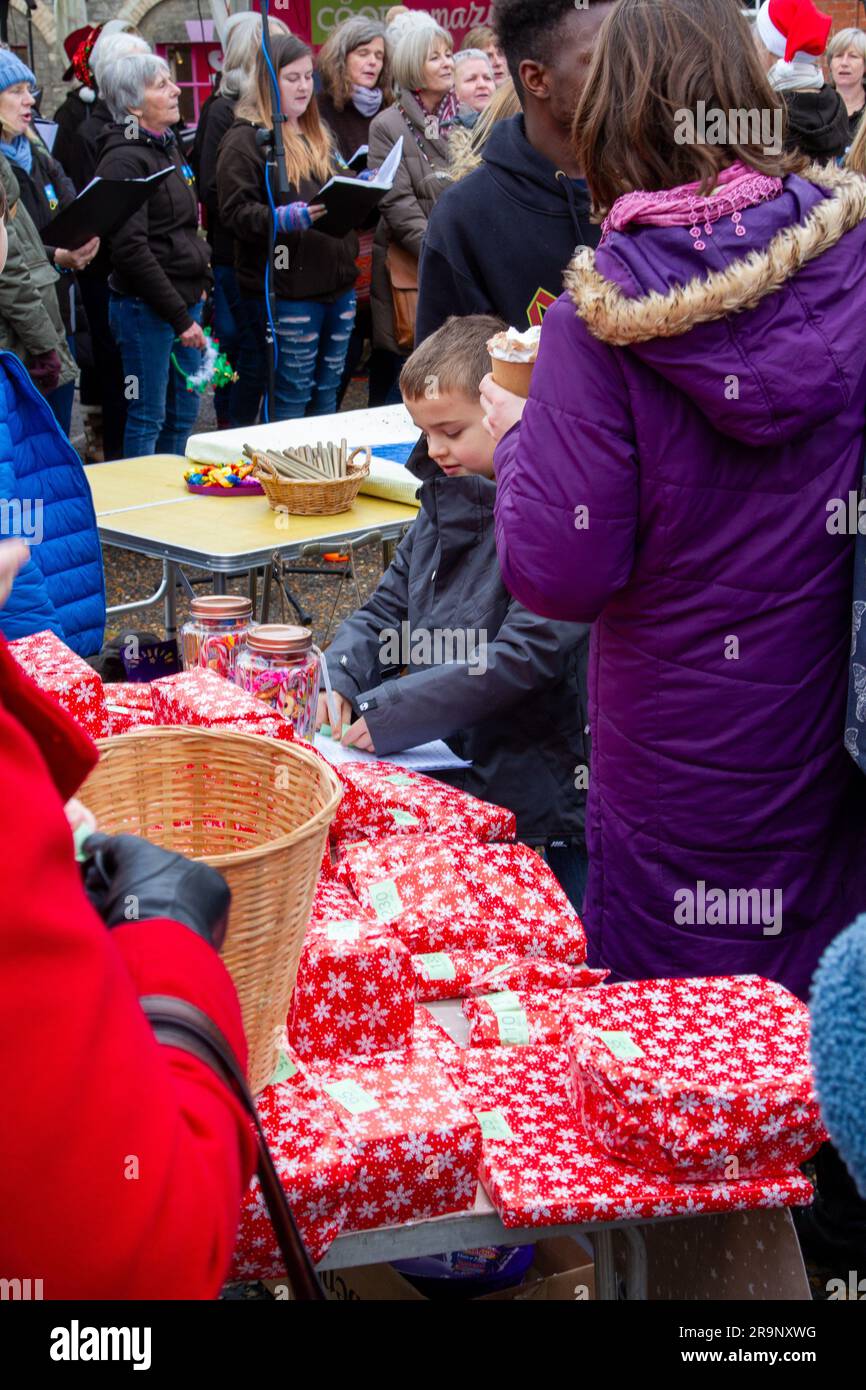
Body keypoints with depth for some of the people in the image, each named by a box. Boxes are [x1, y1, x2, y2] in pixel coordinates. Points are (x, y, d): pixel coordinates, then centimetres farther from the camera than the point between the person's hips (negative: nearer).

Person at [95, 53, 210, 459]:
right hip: (145, 305, -9)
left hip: (185, 299, 9)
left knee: (183, 413, 14)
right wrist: (180, 317, -19)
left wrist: (201, 281, 13)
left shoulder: (168, 147, 15)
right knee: (147, 418, -2)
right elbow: (132, 250, -19)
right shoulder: (124, 159, -14)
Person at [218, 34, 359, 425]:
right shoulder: (246, 139, -6)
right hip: (287, 290, -7)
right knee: (293, 393, -3)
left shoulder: (318, 136, 19)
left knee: (327, 391, 12)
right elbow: (236, 213, -14)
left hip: (337, 284, 7)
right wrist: (284, 218, -30)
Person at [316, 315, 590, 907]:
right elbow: (387, 611, 16)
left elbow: (527, 654, -25)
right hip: (441, 780, 8)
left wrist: (390, 712, -21)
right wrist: (338, 680, -5)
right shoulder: (445, 501, 10)